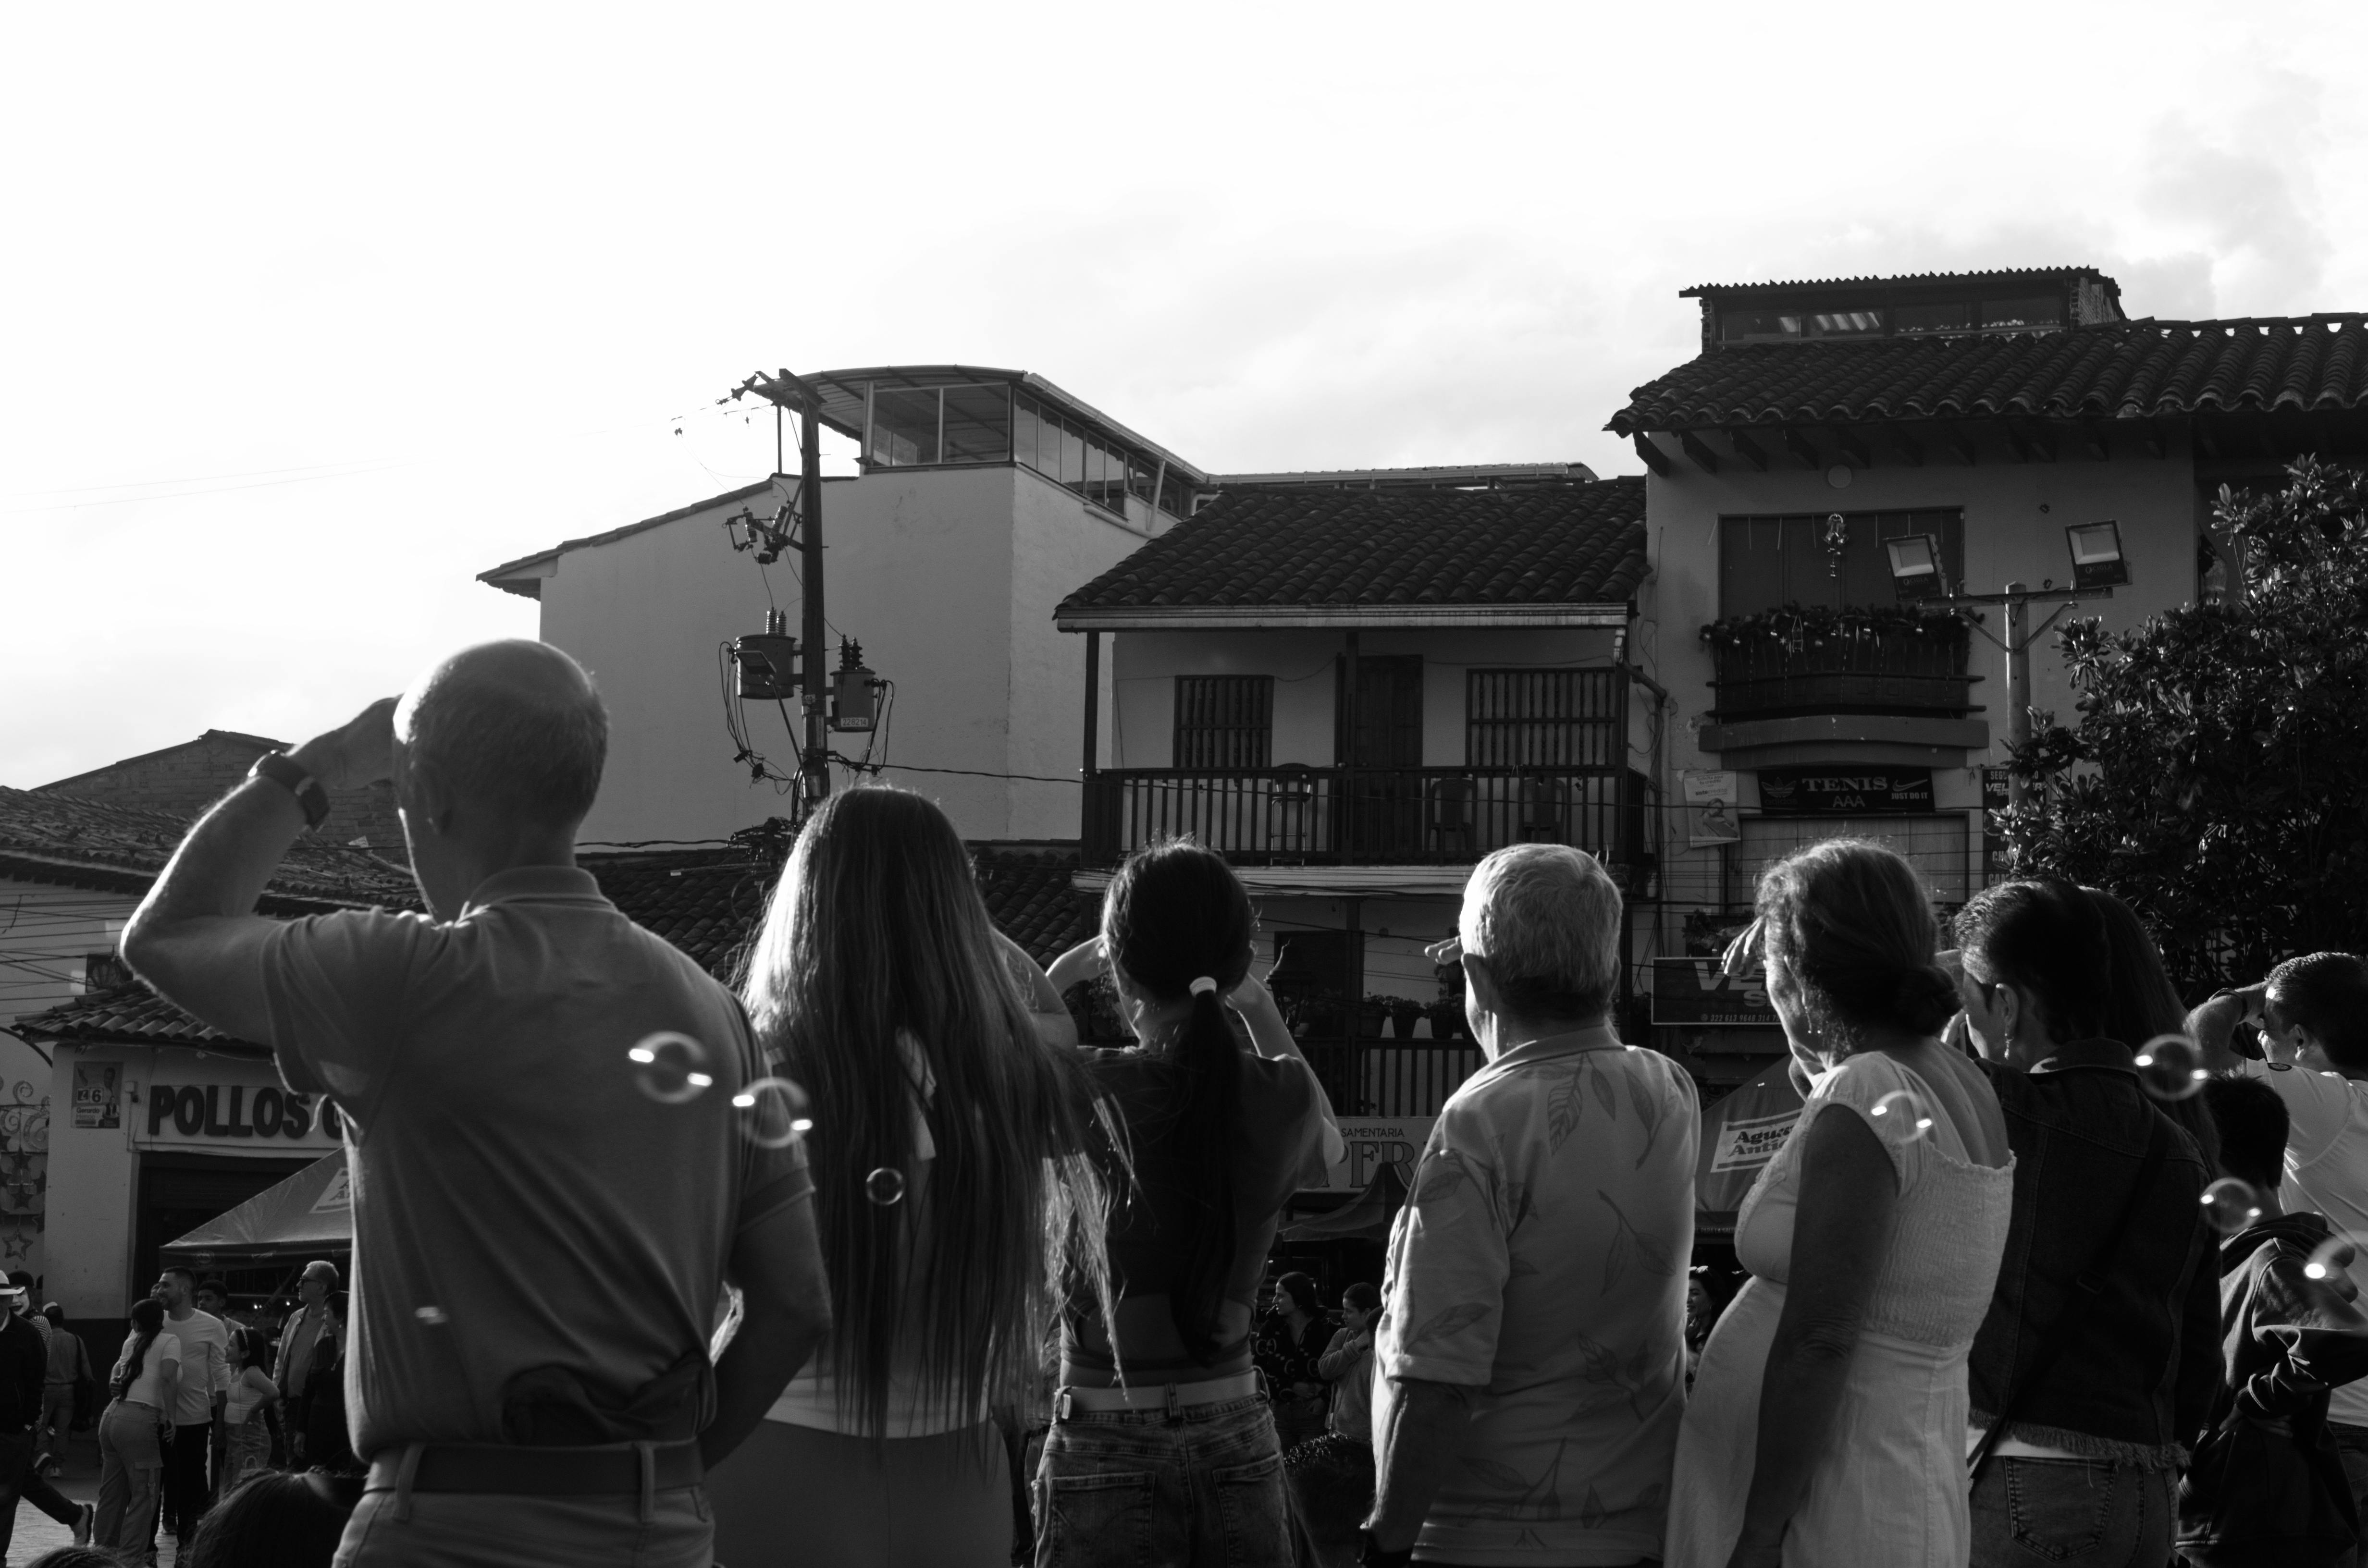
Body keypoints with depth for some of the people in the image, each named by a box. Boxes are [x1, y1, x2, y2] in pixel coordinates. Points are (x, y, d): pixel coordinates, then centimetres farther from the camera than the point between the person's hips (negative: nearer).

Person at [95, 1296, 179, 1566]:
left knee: (112, 1493, 16)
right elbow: (168, 1377, -14)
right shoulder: (169, 1342, 0)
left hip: (111, 1417, 7)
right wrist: (168, 1417, -10)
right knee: (144, 1496, -1)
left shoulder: (132, 1341, 18)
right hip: (140, 1421, -7)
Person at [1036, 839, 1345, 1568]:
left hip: (1105, 1458, -3)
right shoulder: (1281, 1095, -4)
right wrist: (1262, 1011, 21)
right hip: (1237, 1445, 3)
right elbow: (1328, 1144, 22)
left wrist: (1058, 976, 15)